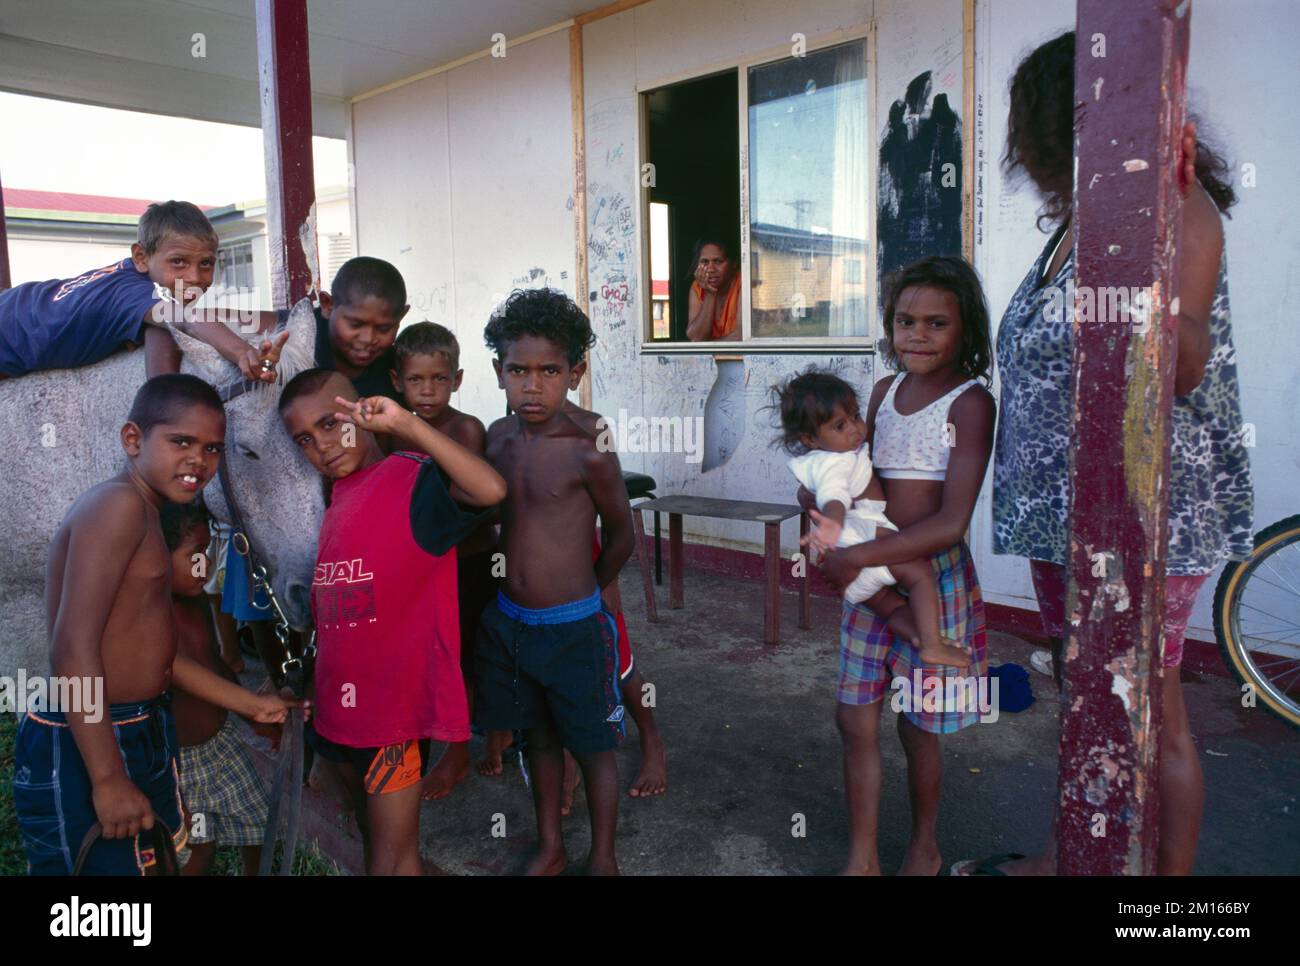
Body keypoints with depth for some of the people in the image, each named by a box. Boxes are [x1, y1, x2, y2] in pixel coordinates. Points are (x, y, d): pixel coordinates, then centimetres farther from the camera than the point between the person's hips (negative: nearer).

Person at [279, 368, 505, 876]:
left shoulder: (412, 479, -14)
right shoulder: (338, 498, 9)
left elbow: (491, 490, -35)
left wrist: (406, 423, -31)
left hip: (397, 698, -8)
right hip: (342, 697, 8)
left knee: (390, 855, 2)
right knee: (373, 834, 25)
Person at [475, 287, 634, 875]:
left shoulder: (587, 452, -17)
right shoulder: (498, 436, -1)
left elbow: (621, 534, -4)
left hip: (574, 627, -5)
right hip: (508, 621, 6)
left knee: (593, 748, 12)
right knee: (539, 738, 21)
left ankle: (603, 860, 32)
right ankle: (550, 849, 41)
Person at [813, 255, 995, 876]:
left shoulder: (969, 404, -14)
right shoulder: (884, 391, 5)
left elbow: (950, 523, -22)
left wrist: (856, 558, -23)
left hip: (935, 579, -5)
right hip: (871, 574, 6)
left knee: (918, 727, 11)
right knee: (854, 720, 8)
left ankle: (924, 849, 37)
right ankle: (861, 859, 25)